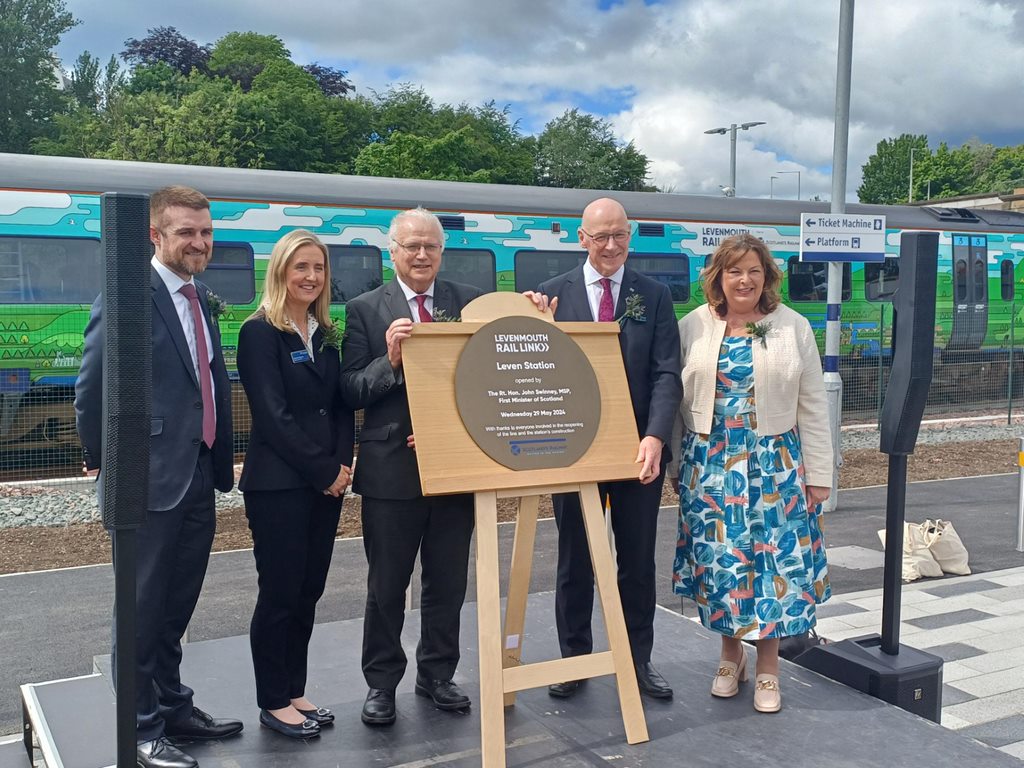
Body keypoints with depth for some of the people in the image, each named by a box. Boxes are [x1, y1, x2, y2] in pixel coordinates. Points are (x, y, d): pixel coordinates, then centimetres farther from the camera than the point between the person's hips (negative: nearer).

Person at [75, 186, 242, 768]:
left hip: (198, 478, 8)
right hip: (149, 480, -8)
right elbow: (92, 386, -13)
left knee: (177, 606, 19)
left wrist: (220, 460, 12)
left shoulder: (200, 297, 12)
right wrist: (103, 457, -4)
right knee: (143, 606, 5)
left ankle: (173, 708, 34)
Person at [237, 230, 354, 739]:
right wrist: (322, 469, -13)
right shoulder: (259, 333, -8)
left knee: (308, 592, 11)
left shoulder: (326, 335, 12)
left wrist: (342, 464, -4)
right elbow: (273, 415, -14)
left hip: (326, 482, 6)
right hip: (278, 483, -6)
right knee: (280, 593, 1)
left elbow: (342, 406, 12)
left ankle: (294, 692, 24)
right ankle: (273, 703, 15)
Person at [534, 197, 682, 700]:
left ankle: (639, 660, 27)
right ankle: (574, 658, 25)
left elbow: (667, 373, -5)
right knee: (574, 559, 10)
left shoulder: (654, 295, 2)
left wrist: (654, 438, -19)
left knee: (638, 559, 12)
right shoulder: (554, 293, 1)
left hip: (638, 448, 1)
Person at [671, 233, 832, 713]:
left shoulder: (793, 328, 3)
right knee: (717, 559, 5)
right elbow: (674, 398, 6)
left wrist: (817, 475, 1)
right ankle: (730, 655, 26)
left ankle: (768, 667, 18)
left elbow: (812, 407, 3)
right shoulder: (693, 327, 3)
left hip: (775, 462, 0)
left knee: (775, 558, 2)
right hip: (711, 462, 1)